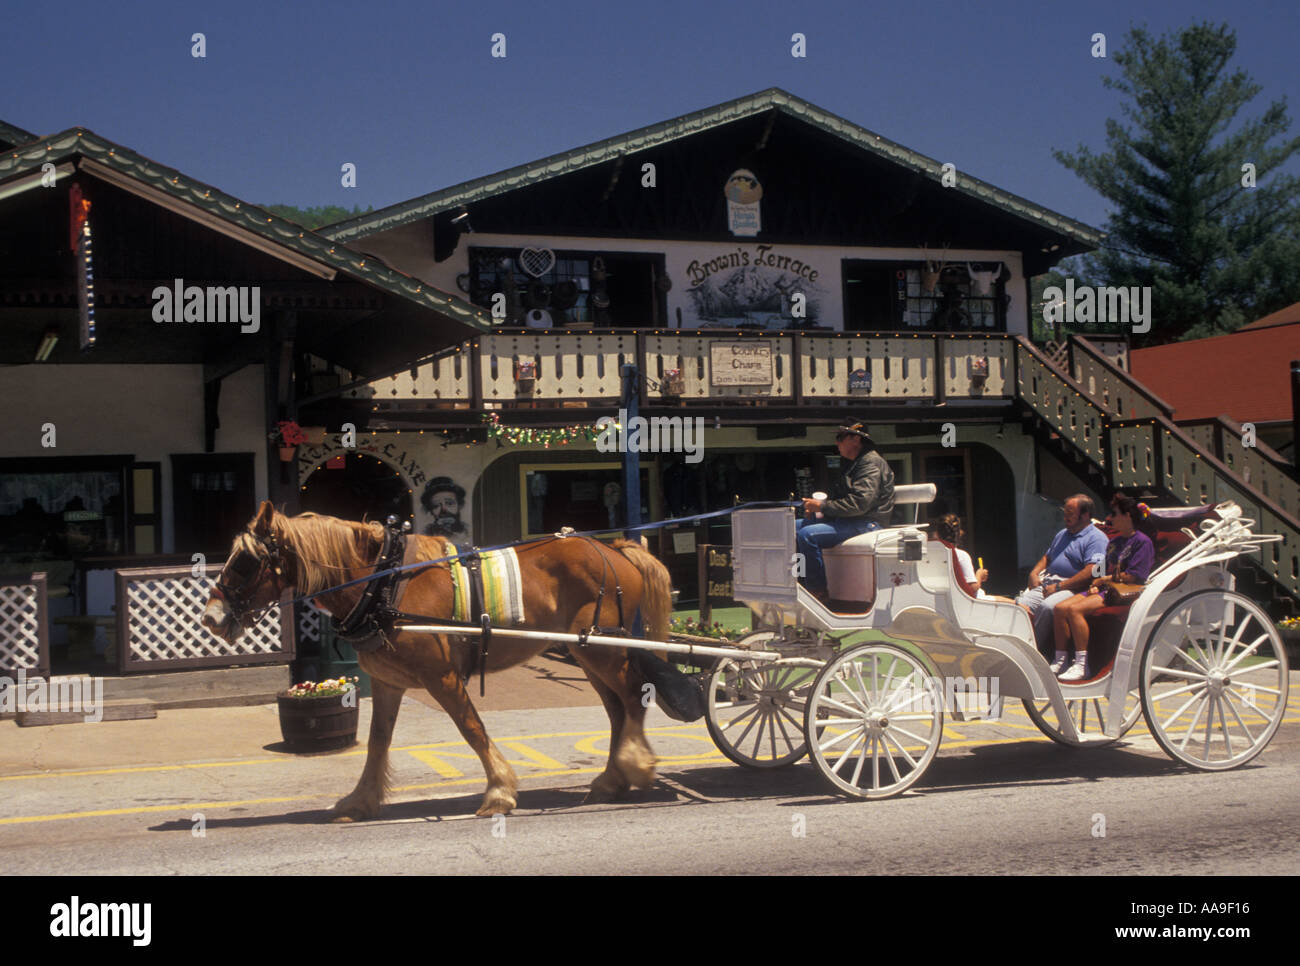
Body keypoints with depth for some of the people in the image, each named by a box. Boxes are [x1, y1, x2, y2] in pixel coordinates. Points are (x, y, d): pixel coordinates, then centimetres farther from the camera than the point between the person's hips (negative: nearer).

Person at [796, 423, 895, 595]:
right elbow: (839, 498, 25)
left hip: (866, 523, -11)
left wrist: (822, 506, -18)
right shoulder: (850, 463, 21)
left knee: (807, 535, -28)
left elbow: (860, 502, -24)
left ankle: (818, 592, -24)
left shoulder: (872, 462, -12)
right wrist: (815, 507, 4)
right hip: (845, 519, 11)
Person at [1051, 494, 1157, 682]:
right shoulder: (1115, 542, 23)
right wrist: (1096, 584, 1)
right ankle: (1059, 661, -9)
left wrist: (1104, 580, -7)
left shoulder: (1142, 542, -5)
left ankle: (1082, 665, -27)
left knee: (1075, 610, -28)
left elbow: (1133, 576, -14)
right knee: (1061, 608, -12)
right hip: (1105, 589, 9)